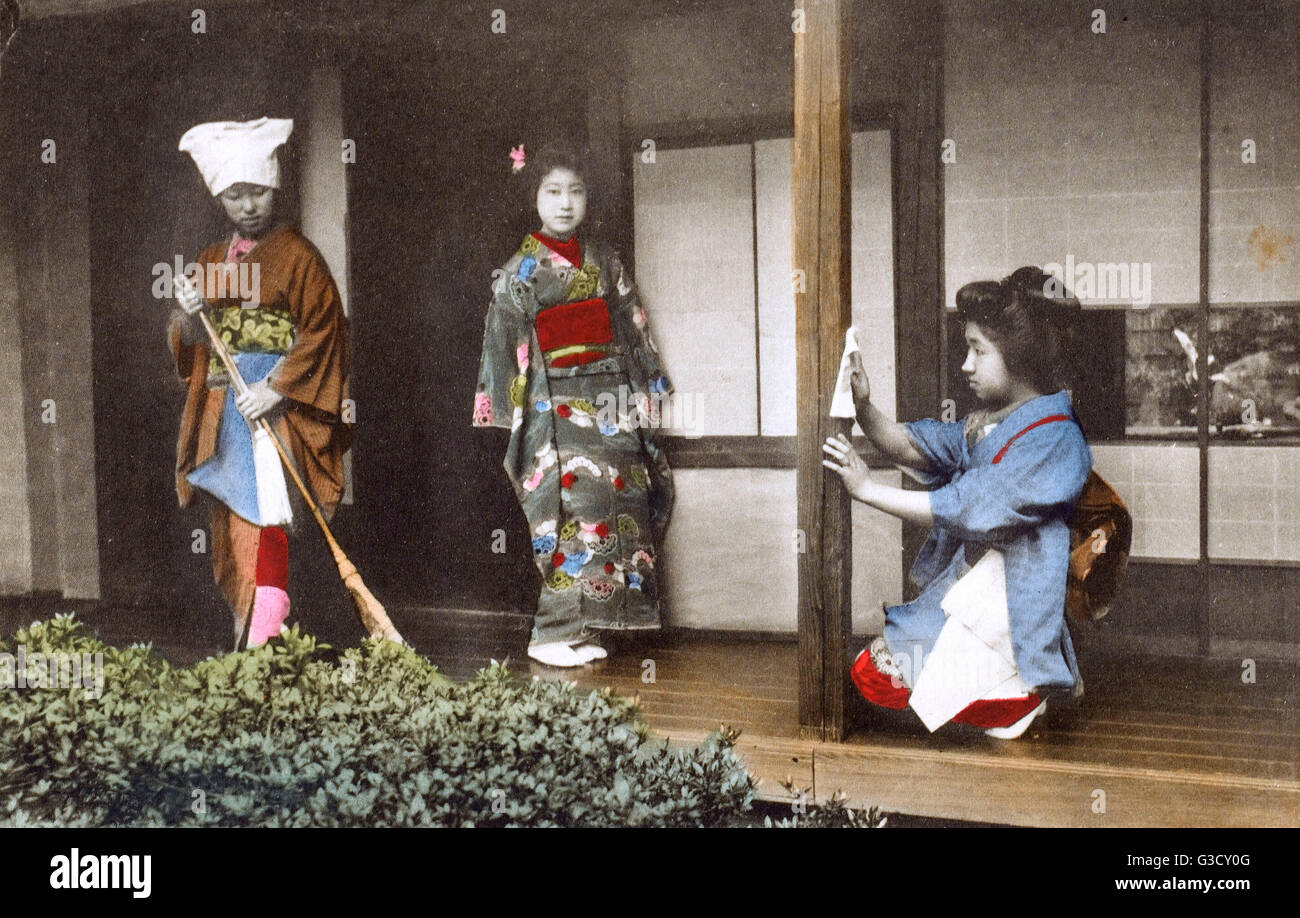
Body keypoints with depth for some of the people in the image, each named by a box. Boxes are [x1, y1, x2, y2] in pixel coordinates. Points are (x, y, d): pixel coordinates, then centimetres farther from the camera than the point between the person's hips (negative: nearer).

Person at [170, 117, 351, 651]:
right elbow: (189, 346, 17)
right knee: (229, 529, 8)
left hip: (275, 406, -6)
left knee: (263, 522, -16)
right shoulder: (212, 261, 15)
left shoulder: (296, 255, -3)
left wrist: (276, 389, -18)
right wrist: (186, 317, -5)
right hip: (220, 406, 6)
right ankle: (245, 637, 18)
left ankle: (265, 642, -17)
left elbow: (321, 331, -10)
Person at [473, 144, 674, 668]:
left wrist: (643, 393, 10)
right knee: (571, 508, -13)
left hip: (608, 403, 5)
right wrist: (513, 410, -6)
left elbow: (631, 330, 15)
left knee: (615, 498, -1)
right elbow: (505, 344, -1)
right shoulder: (522, 270, 0)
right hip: (554, 407, -5)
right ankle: (554, 633, -7)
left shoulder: (604, 261, 13)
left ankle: (589, 629, 7)